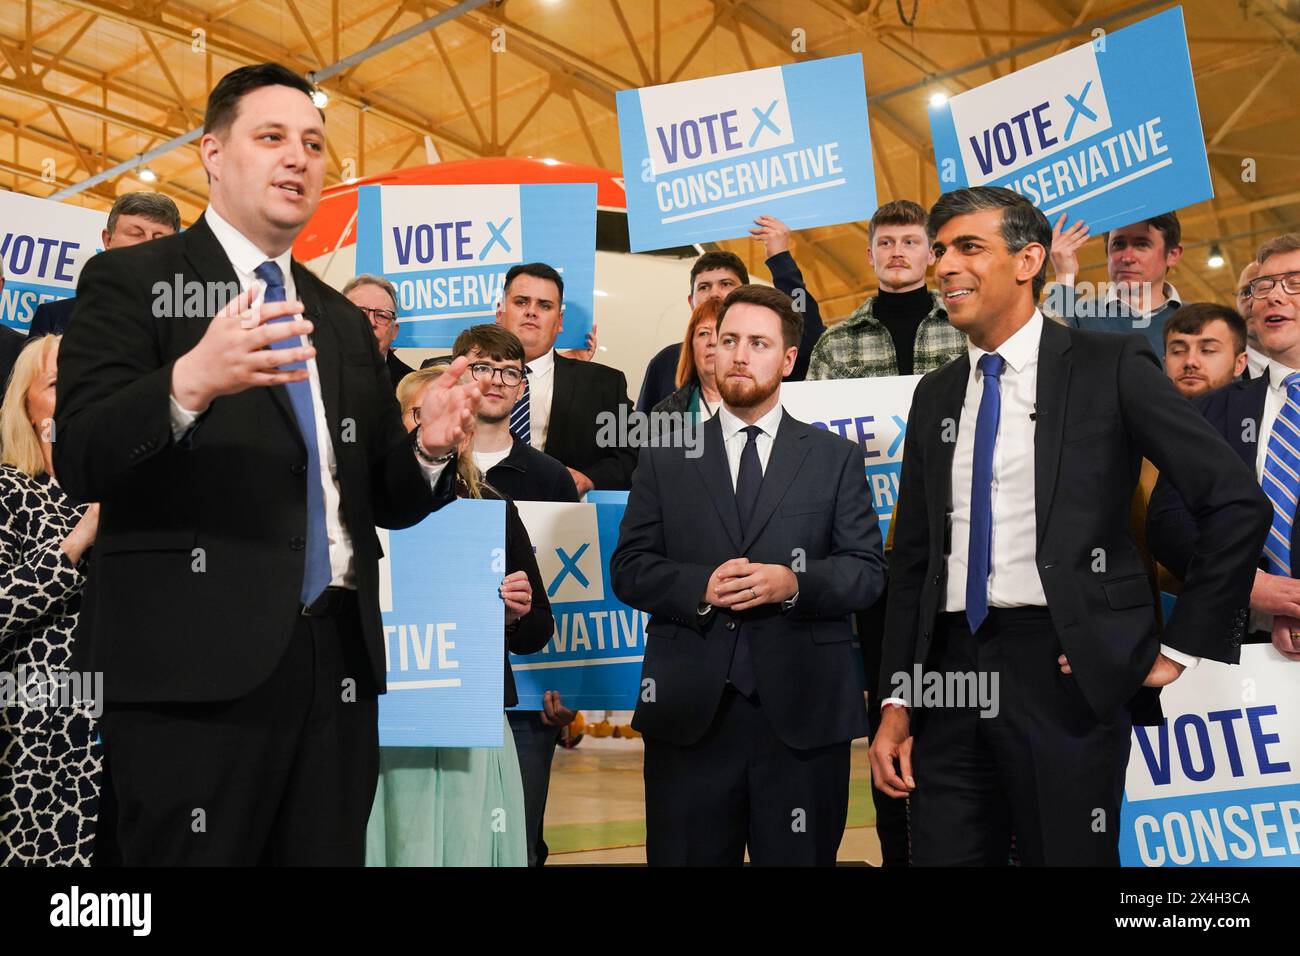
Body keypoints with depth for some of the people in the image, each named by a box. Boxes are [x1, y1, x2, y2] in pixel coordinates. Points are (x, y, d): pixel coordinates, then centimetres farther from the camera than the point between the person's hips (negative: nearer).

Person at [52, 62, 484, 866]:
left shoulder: (344, 321, 19)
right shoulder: (132, 281, 2)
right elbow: (81, 460, -10)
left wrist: (429, 449, -4)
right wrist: (188, 384, -28)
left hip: (338, 659, 5)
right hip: (195, 660, -5)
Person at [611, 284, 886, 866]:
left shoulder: (836, 458, 9)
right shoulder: (664, 457, 10)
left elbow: (867, 571, 3)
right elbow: (628, 568, 4)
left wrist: (794, 583, -16)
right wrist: (699, 586, -14)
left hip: (803, 708, 0)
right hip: (689, 708, 1)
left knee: (799, 858, 9)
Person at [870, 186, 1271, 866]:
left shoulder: (1110, 367, -2)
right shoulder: (935, 395, 13)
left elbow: (1238, 504, -5)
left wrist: (1179, 648, -5)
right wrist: (896, 702, 9)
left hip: (1061, 671, -4)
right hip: (950, 671, 5)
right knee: (943, 854, 7)